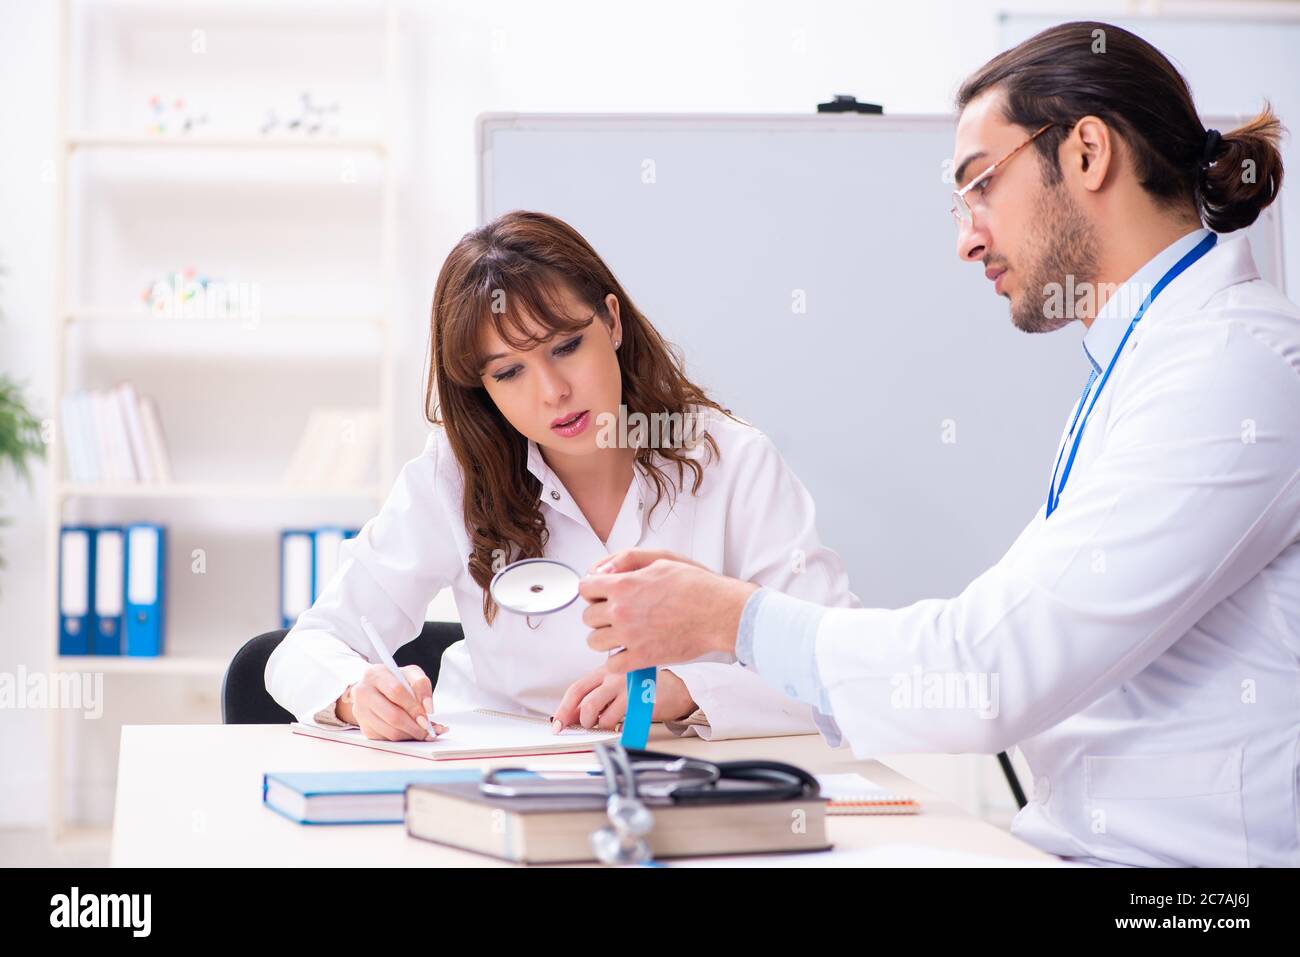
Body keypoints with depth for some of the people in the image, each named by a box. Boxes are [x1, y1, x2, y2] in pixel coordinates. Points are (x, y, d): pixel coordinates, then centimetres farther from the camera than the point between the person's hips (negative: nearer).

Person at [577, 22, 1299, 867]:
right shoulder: (1136, 366, 18)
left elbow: (998, 669, -21)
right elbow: (1007, 645, 16)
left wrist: (734, 616, -9)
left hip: (1191, 858, -8)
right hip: (1079, 840, 8)